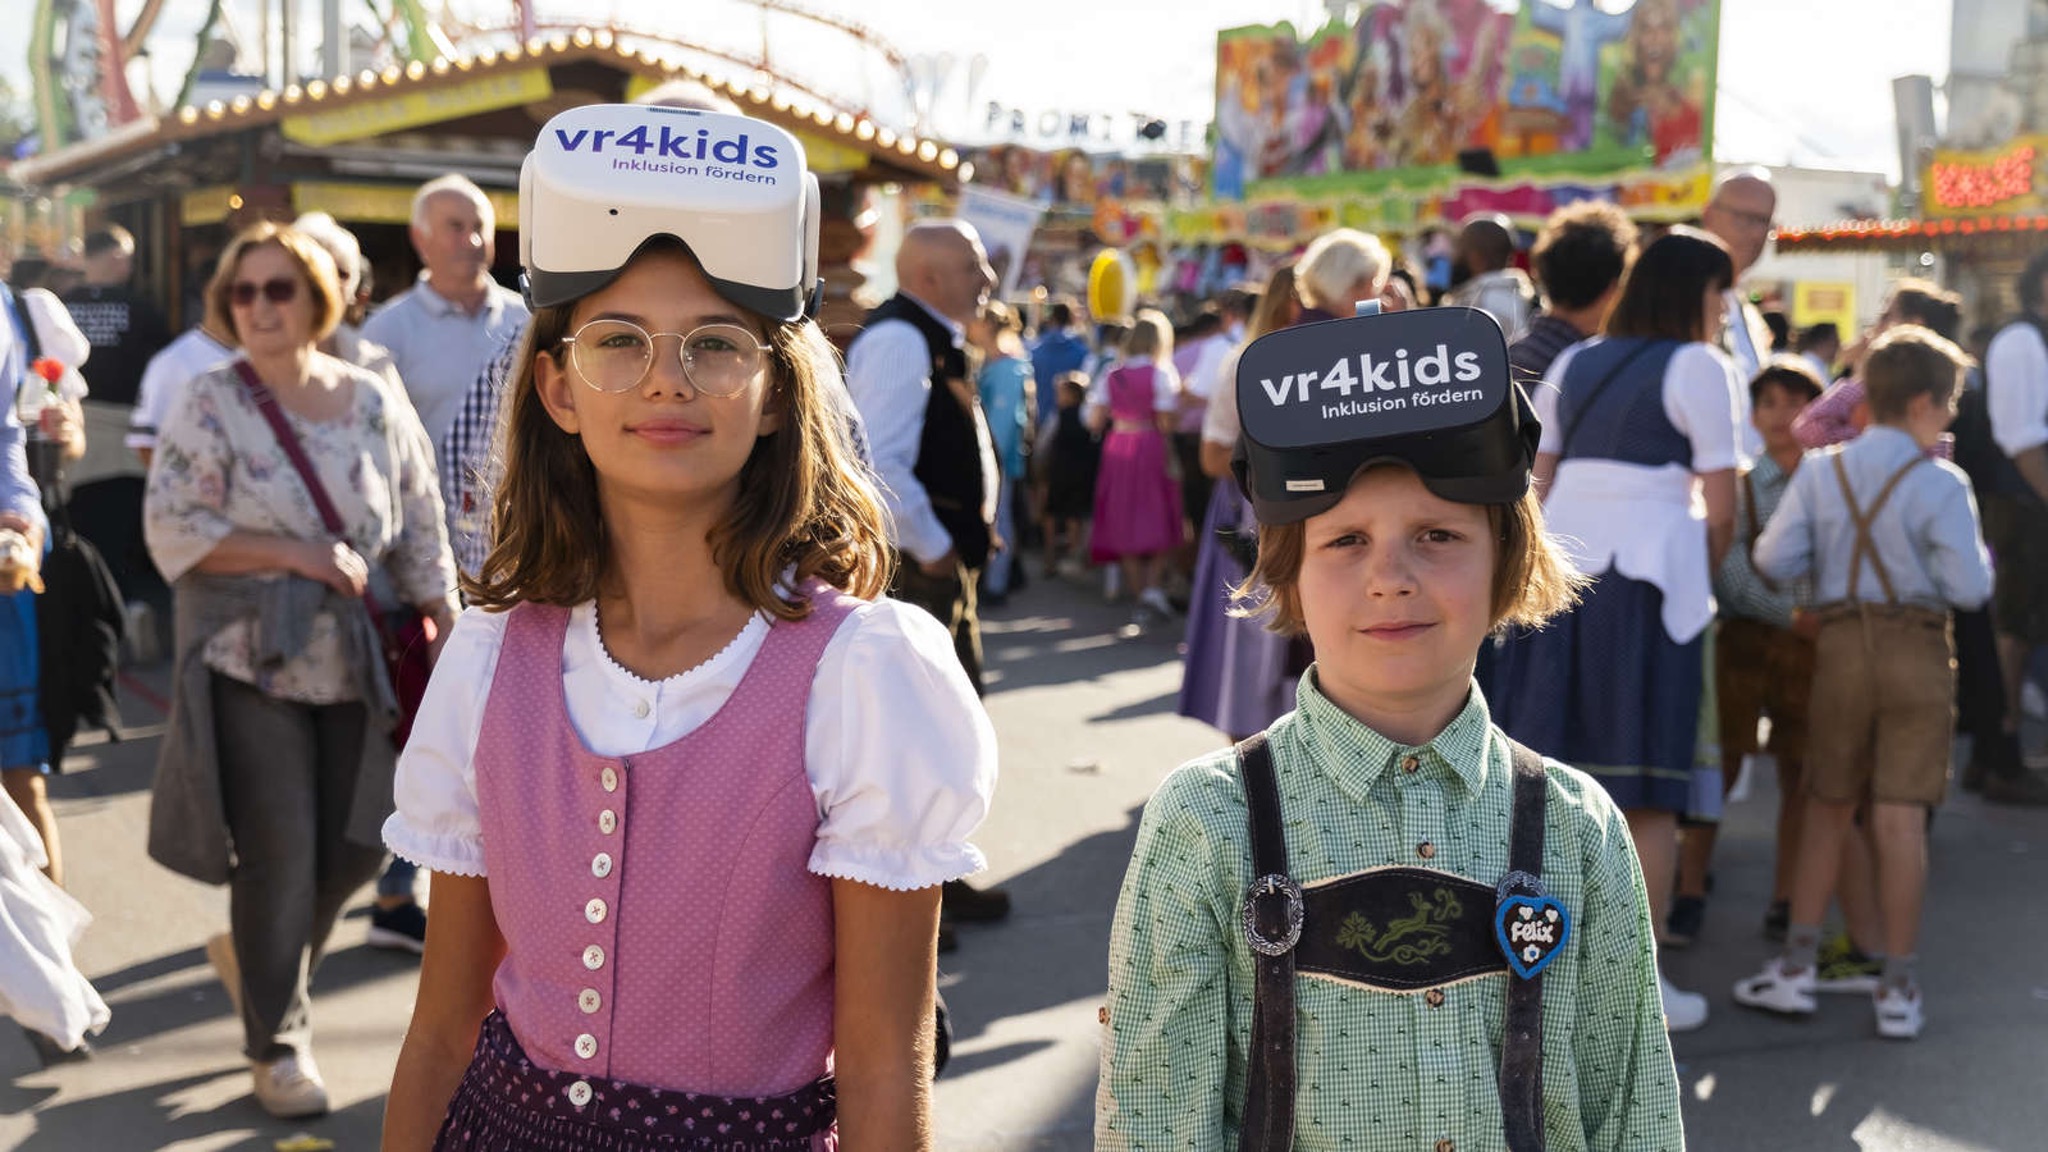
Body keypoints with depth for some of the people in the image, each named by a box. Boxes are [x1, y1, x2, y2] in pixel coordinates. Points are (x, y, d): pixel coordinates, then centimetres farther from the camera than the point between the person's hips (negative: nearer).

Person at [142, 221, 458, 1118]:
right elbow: (172, 532, -11)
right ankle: (277, 1045, 16)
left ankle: (253, 956, 38)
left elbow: (421, 533, 8)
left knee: (356, 848, 9)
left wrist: (444, 637, 2)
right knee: (279, 857, -2)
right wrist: (298, 554, -17)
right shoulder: (209, 407, -4)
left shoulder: (374, 403, 5)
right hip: (252, 665, -4)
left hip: (356, 666, 4)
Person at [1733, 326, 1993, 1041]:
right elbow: (1970, 587, -10)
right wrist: (1977, 548, 10)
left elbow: (1774, 561, -4)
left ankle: (1797, 968, 13)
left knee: (1827, 806, 14)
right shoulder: (1941, 484, -8)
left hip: (1842, 643, 3)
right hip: (1919, 648, -3)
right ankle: (1899, 990, 4)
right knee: (1901, 817, -1)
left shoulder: (1820, 474, 1)